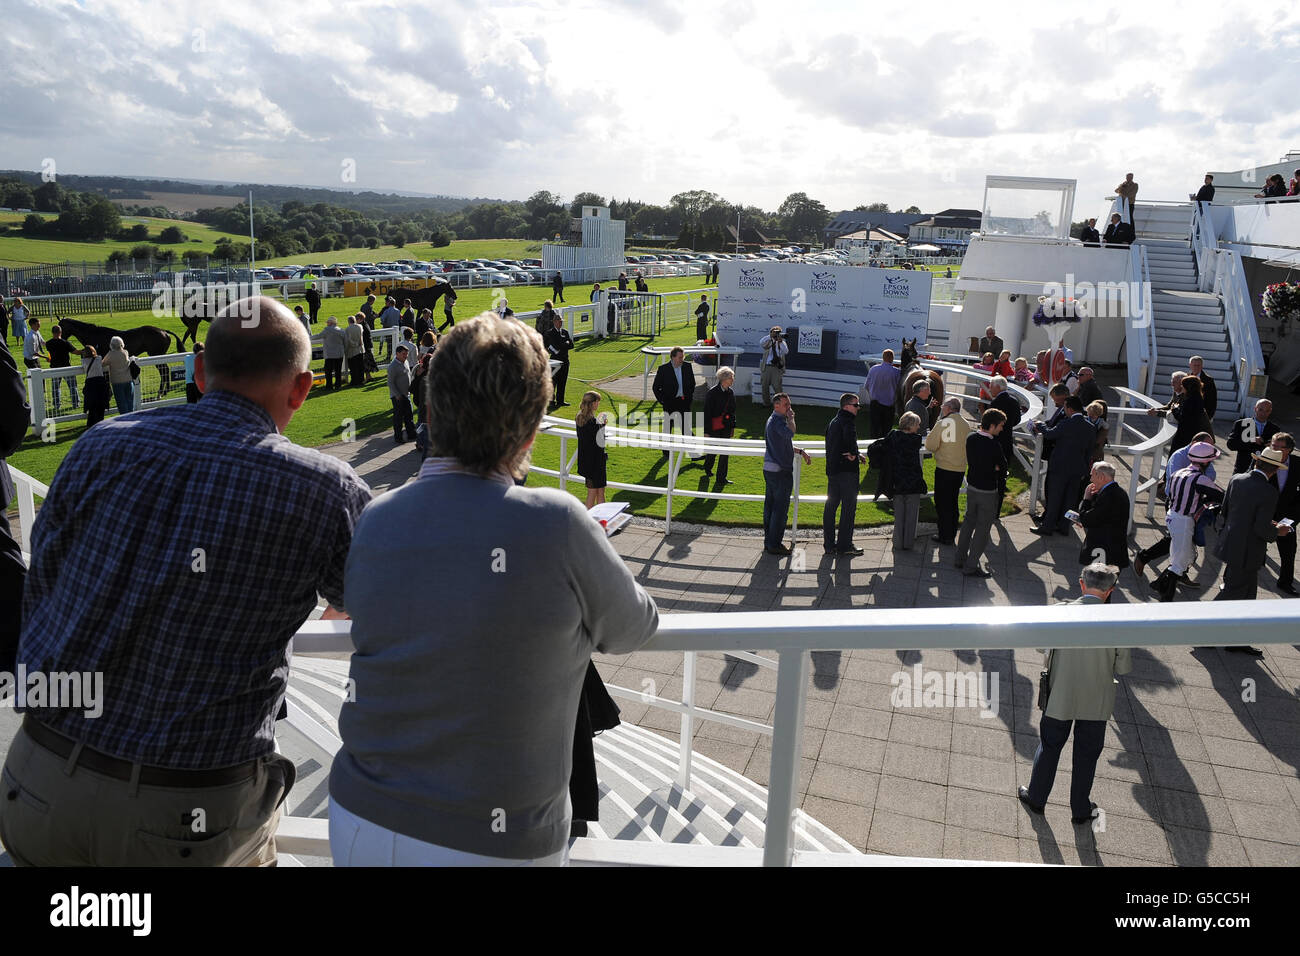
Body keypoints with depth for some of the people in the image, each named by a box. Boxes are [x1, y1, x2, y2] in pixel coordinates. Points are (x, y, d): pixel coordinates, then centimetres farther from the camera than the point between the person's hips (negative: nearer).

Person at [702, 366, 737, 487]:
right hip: (714, 427, -5)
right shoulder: (711, 393, -14)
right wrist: (707, 430, -13)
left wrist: (733, 426, 15)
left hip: (726, 427, 5)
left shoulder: (731, 393, 5)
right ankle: (708, 468, 36)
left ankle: (721, 478, 12)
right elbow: (707, 413, -13)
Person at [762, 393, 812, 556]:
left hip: (769, 469, 10)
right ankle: (775, 544, 1)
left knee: (770, 506, 14)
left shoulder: (773, 420, 18)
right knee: (780, 509, -4)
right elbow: (790, 433, -37)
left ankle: (769, 542, 21)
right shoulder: (777, 421, -16)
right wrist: (791, 417, -19)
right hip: (780, 471, -10)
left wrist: (801, 452, 22)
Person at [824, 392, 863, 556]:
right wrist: (853, 454, -22)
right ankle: (844, 545, 3)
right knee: (849, 507, -1)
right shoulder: (848, 420, -12)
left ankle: (829, 544, 15)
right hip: (847, 470, -9)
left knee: (831, 506, 11)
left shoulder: (833, 422, 16)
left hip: (832, 469, 9)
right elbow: (849, 435, -36)